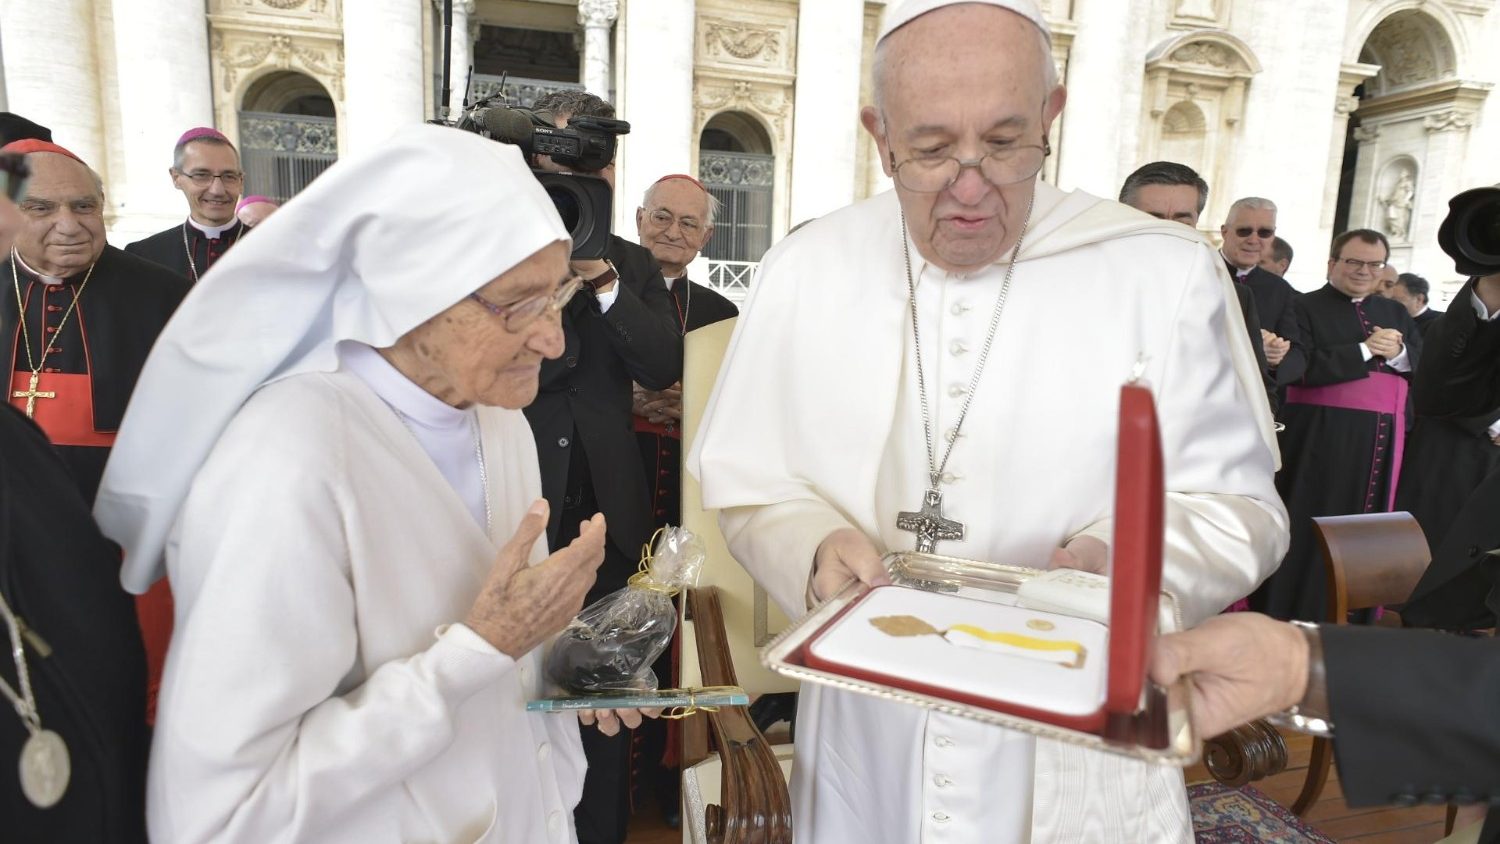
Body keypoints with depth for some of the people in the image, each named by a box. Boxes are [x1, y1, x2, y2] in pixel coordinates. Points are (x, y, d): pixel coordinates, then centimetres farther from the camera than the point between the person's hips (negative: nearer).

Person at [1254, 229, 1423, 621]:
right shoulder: (1306, 307, -1)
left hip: (1383, 436, 6)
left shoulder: (1396, 313, 17)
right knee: (1311, 527, -2)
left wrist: (1397, 352, -11)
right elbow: (1302, 368, -14)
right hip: (1322, 434, -5)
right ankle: (1292, 614, 6)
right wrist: (1366, 350, -13)